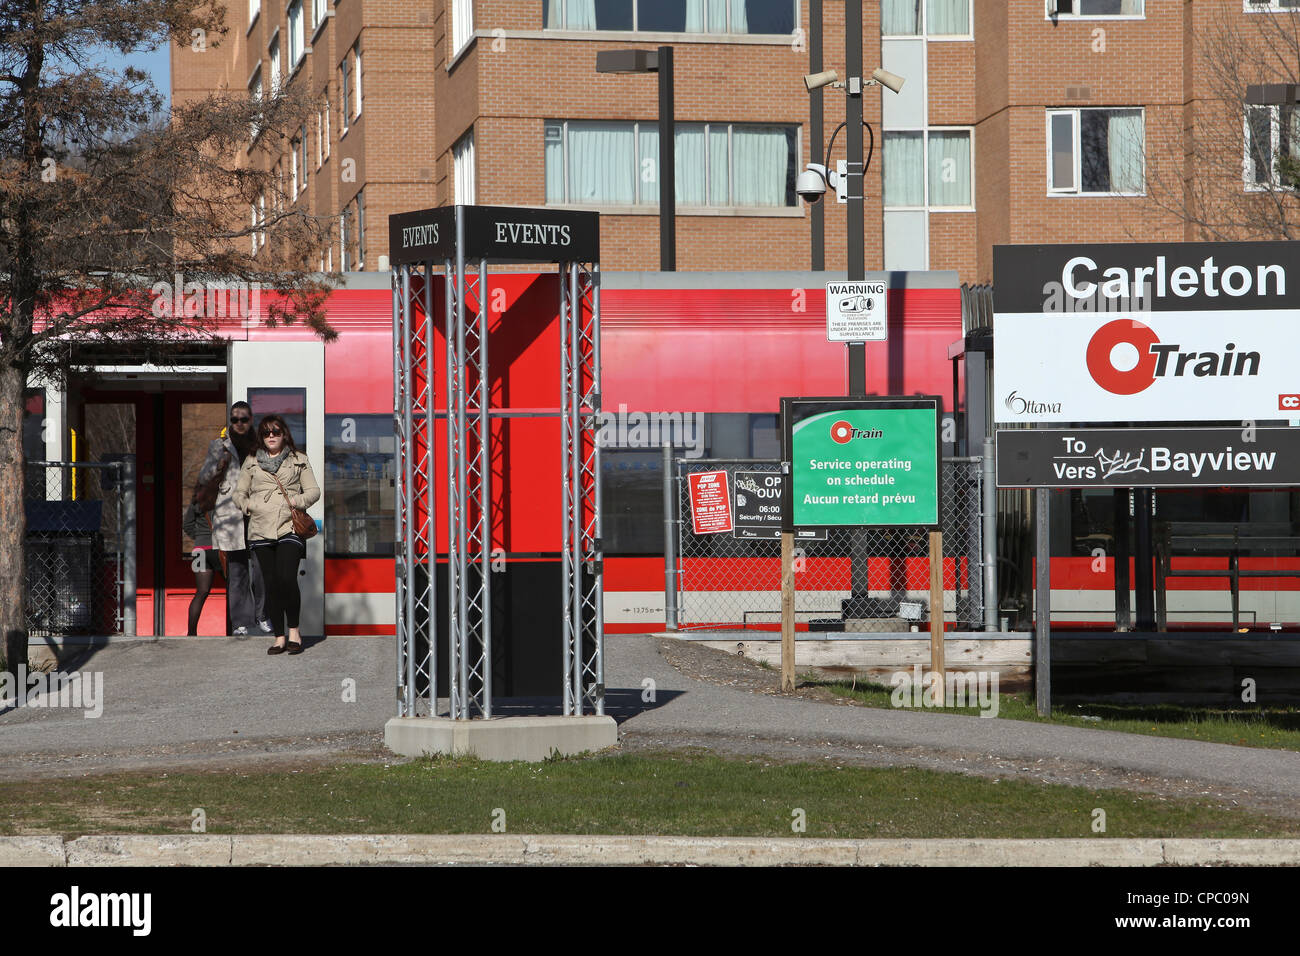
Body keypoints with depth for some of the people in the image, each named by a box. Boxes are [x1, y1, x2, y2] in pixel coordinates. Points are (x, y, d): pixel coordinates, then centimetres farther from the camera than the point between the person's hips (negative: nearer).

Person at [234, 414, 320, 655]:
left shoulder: (299, 461, 13)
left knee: (287, 579, -18)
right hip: (261, 530, 2)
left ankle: (294, 630, -1)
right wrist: (250, 505, -2)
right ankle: (279, 637, 6)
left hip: (289, 527, -2)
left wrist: (296, 501, -8)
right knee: (271, 584, 0)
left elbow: (314, 490, 10)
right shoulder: (251, 463, 17)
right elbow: (239, 494, 18)